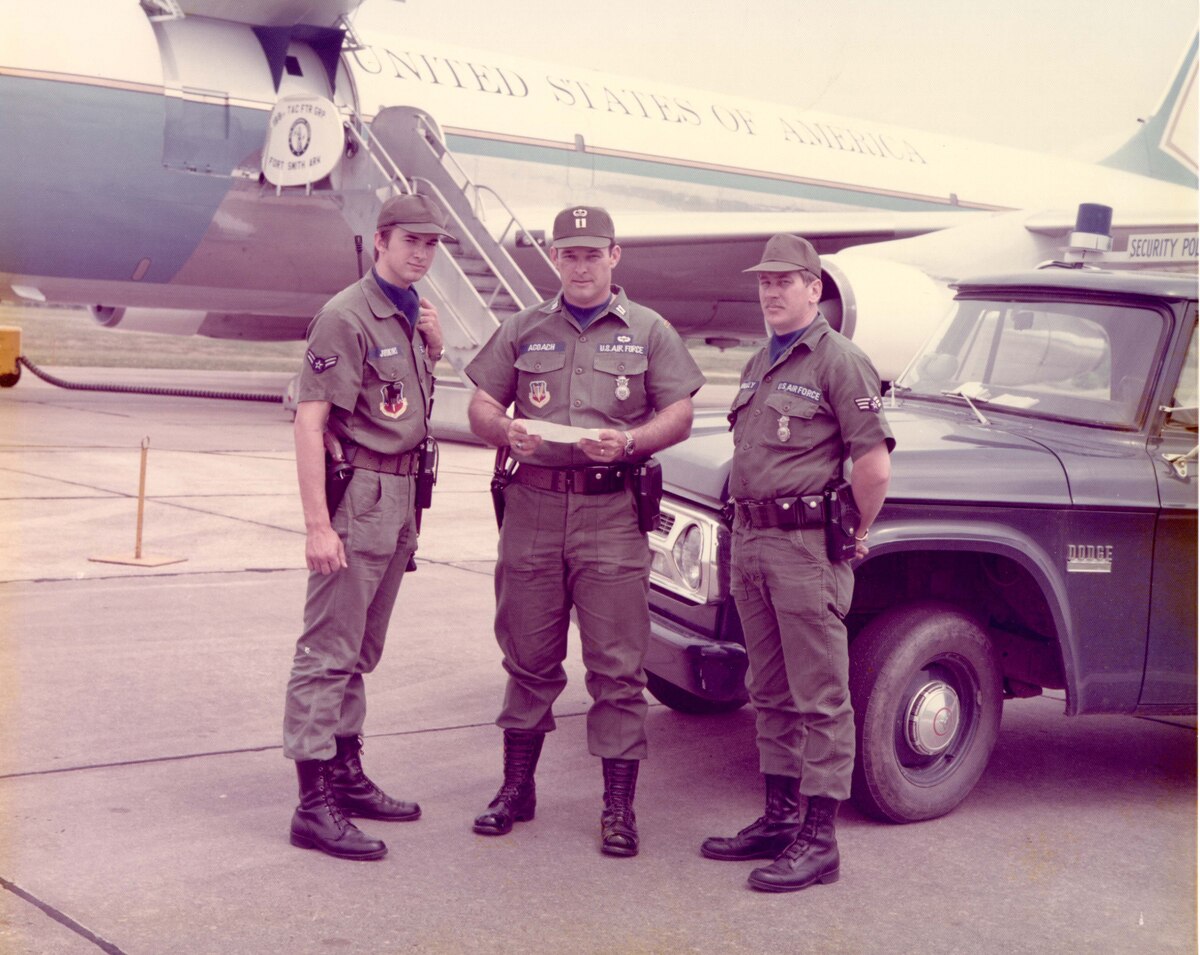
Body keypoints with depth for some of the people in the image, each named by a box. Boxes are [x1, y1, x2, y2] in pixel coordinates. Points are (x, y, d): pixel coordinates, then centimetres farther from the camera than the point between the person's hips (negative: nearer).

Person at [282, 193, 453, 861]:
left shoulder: (415, 315, 15)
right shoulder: (348, 316, -12)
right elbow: (310, 421, -18)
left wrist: (434, 347, 9)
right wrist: (318, 525, -23)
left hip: (401, 499, 9)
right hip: (359, 495, -9)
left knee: (362, 652, 17)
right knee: (328, 653, -6)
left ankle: (348, 777, 27)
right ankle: (315, 806, -4)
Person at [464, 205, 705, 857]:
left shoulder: (649, 332, 9)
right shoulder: (523, 331, 14)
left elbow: (679, 415, 5)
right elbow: (481, 406, 12)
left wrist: (629, 442, -14)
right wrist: (506, 429, -11)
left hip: (613, 514, -2)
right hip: (533, 508, 2)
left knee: (617, 667, -2)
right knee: (529, 659, 9)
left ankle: (619, 806, 5)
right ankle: (516, 788, 23)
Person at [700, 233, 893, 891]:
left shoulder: (839, 362, -9)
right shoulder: (758, 366, 17)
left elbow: (875, 467, -15)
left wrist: (852, 537, -5)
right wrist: (747, 529, 15)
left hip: (807, 547, -8)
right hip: (750, 542, 9)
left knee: (819, 700, -3)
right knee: (771, 695, 15)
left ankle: (818, 839, 1)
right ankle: (780, 817, 25)